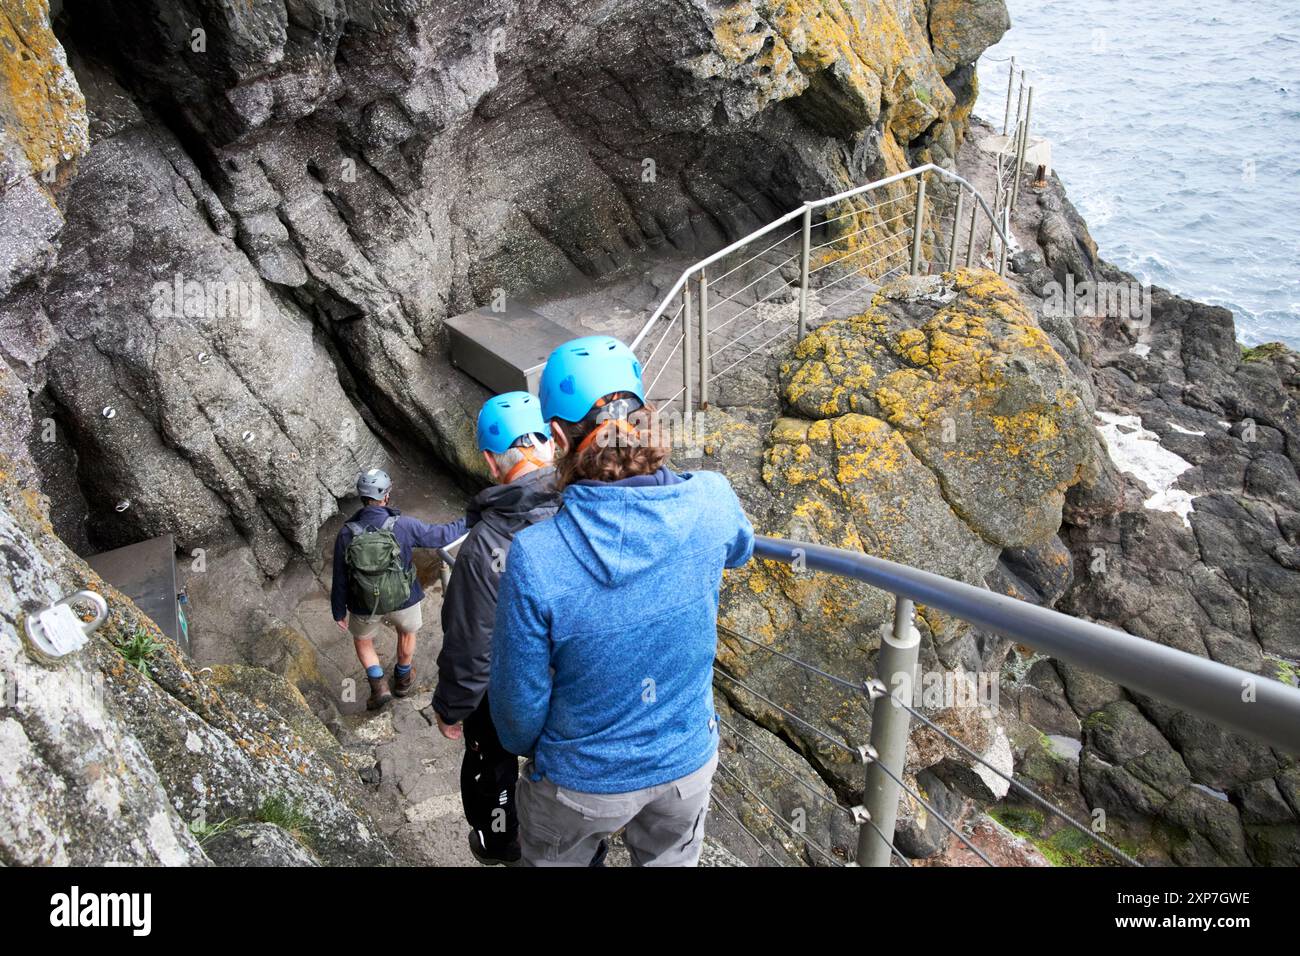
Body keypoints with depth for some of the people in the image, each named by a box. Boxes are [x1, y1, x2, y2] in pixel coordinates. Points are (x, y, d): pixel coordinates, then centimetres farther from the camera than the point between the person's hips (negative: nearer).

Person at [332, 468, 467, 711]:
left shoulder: (346, 535, -19)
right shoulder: (403, 526, -23)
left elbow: (340, 580, -9)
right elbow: (440, 536, -9)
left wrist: (339, 612, 7)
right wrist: (467, 523, 8)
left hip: (365, 608, 0)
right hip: (403, 600, 0)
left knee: (362, 639, 30)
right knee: (407, 632, 31)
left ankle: (378, 683, 15)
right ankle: (403, 678, 50)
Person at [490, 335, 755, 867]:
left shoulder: (534, 558, -32)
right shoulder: (709, 503, -22)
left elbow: (521, 697, -18)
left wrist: (521, 745, 5)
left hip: (584, 779, -2)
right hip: (688, 760, 3)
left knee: (553, 860, 27)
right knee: (670, 861, 29)